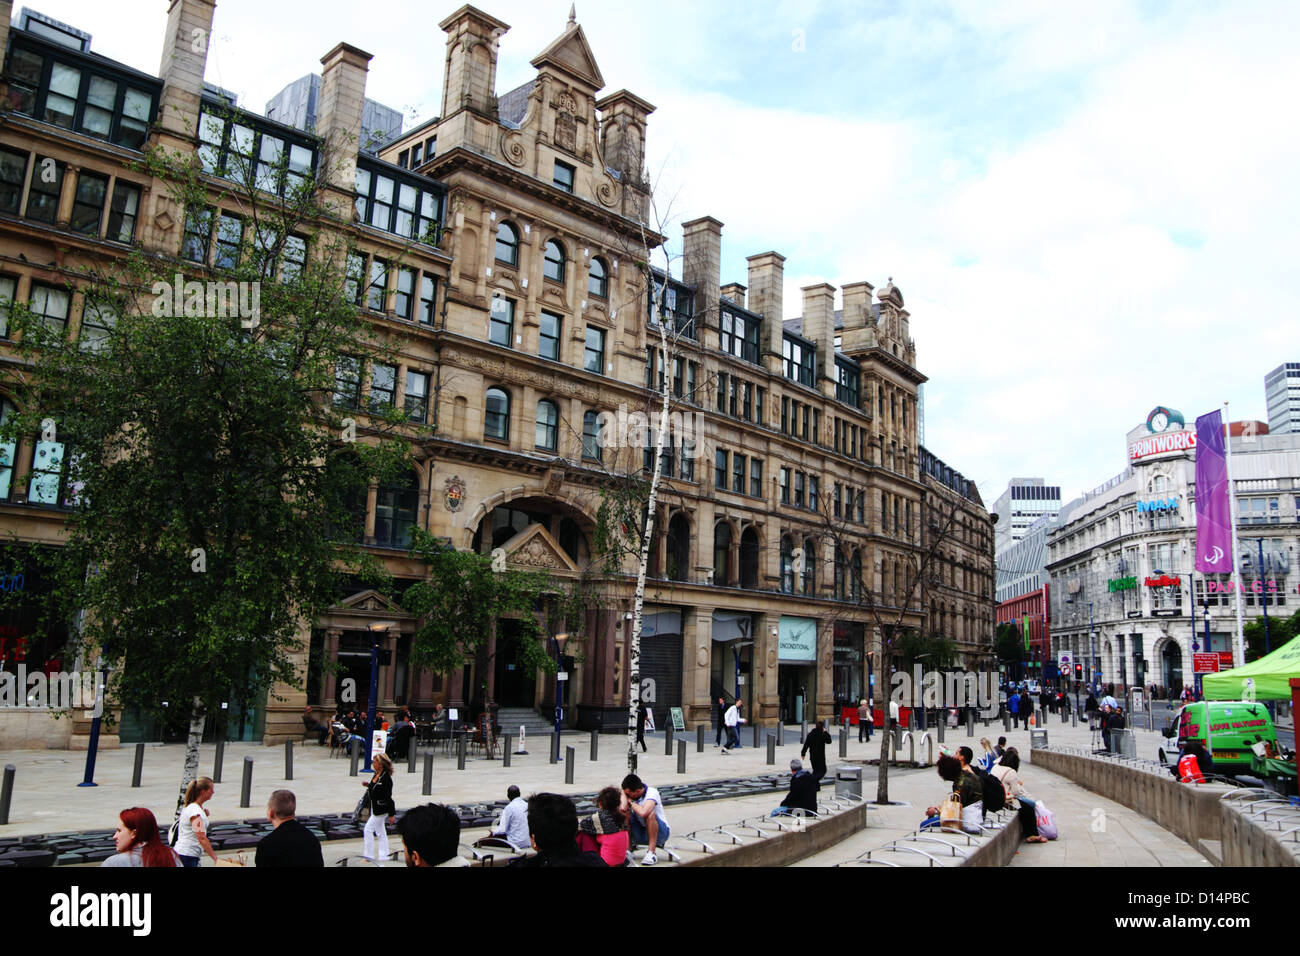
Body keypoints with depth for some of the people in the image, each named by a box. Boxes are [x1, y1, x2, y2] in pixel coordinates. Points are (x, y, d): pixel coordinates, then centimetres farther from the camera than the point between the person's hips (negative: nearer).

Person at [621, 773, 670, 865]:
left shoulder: (652, 793, -23)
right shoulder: (628, 792, -7)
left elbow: (643, 812, -39)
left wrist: (631, 801, -24)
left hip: (660, 832, -5)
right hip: (641, 834, 5)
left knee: (650, 814, -33)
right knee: (626, 813, -17)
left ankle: (651, 853, -26)